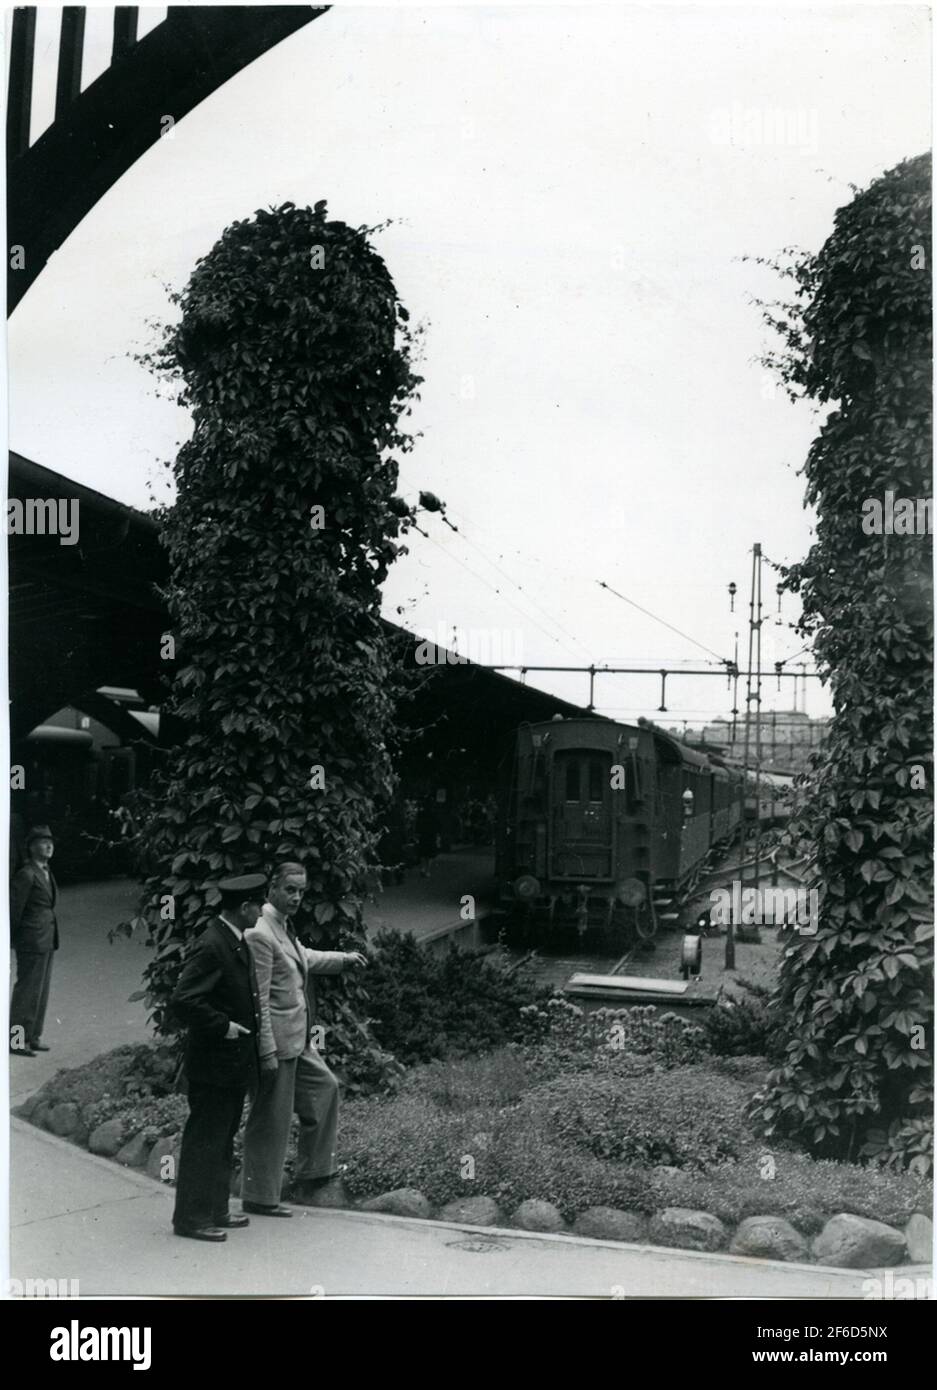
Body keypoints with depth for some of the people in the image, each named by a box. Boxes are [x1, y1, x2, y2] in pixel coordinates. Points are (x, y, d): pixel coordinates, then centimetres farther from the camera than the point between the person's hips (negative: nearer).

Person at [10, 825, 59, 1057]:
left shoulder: (46, 871, 11)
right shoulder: (26, 874, -15)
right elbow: (14, 907, -12)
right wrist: (11, 939, -5)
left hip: (47, 940, 9)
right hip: (32, 940, -8)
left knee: (41, 988, 13)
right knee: (27, 989, -3)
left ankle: (32, 1037, 21)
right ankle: (17, 1040, 5)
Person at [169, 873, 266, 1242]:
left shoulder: (236, 941, 8)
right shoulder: (212, 946, -23)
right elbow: (182, 1000, -29)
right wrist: (223, 1027, -22)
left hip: (234, 1062, 10)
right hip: (214, 1063, -10)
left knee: (223, 1140, 18)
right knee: (204, 1142, 2)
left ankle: (215, 1211, 30)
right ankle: (191, 1218, 13)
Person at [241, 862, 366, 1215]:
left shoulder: (284, 927, 8)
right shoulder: (261, 934, -22)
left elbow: (304, 958, 29)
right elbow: (259, 998, -22)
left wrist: (344, 958, 29)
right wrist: (267, 1051, -22)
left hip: (298, 1039, 10)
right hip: (277, 1041, -10)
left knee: (324, 1087, 21)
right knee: (272, 1119, 2)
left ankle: (312, 1172, 34)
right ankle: (259, 1197, 17)